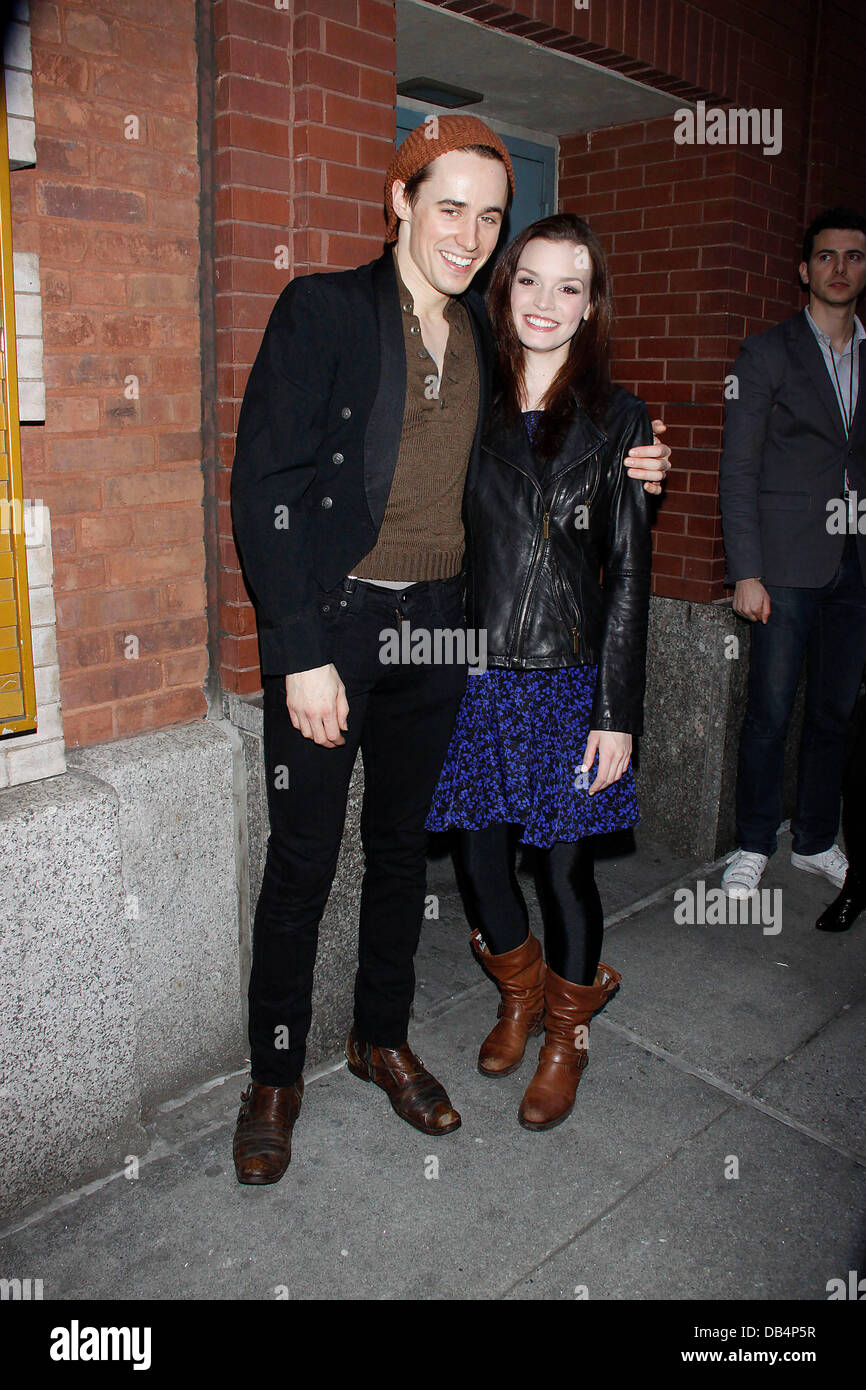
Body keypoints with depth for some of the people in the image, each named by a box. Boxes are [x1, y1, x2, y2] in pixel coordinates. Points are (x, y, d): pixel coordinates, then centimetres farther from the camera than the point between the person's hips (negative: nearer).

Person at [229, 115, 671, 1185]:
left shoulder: (482, 337, 9)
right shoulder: (322, 310, -7)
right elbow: (264, 488, -12)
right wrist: (301, 655, -18)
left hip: (434, 627, 5)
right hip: (327, 622, -5)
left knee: (402, 844, 16)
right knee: (302, 861, 4)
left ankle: (383, 1039, 36)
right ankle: (274, 1077, 25)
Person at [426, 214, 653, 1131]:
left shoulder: (615, 420, -1)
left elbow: (628, 574, -3)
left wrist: (618, 713, -7)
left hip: (568, 681, -2)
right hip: (475, 674, 3)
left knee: (563, 867, 6)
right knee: (476, 858, 9)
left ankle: (566, 1036, 34)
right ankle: (520, 996, 40)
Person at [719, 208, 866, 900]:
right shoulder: (766, 354, 2)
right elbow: (739, 472, -4)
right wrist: (746, 573, -11)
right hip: (788, 563, -4)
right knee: (770, 713, -1)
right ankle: (753, 847, 14)